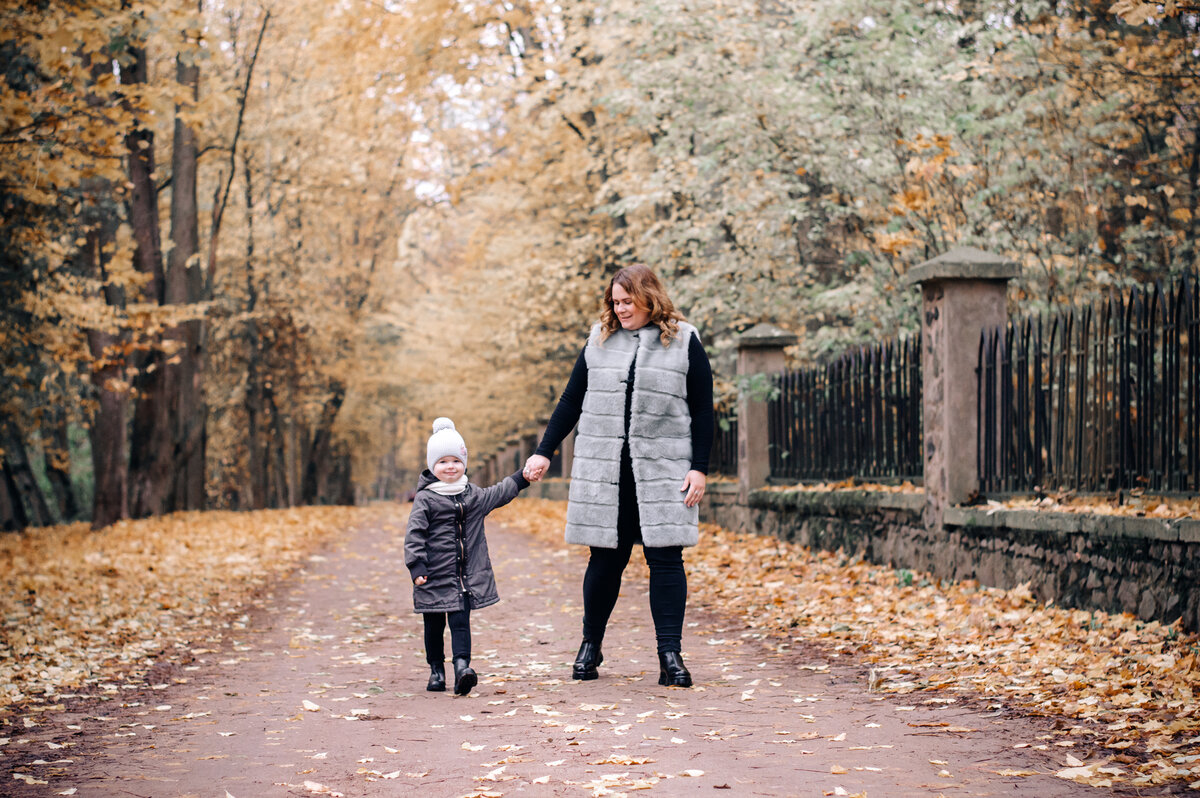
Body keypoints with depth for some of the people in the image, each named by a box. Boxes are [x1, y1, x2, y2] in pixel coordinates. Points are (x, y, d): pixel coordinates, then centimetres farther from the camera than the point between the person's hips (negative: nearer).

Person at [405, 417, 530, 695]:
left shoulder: (473, 495, 10)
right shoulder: (425, 499, -5)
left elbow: (499, 493, 29)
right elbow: (414, 534, -9)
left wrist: (524, 477, 29)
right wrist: (417, 567, -16)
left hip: (467, 575, 2)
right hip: (435, 576, -2)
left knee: (460, 620, -6)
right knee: (434, 625, 8)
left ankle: (462, 666, -16)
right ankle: (436, 669, 22)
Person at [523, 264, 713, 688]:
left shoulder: (684, 342, 2)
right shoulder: (600, 341, 10)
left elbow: (702, 410, 3)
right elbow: (571, 402, 15)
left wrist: (699, 468, -4)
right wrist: (543, 453, 10)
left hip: (664, 472, -2)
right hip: (604, 470, 2)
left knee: (665, 557, -6)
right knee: (605, 558, 6)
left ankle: (670, 654, -3)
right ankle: (590, 646, 22)